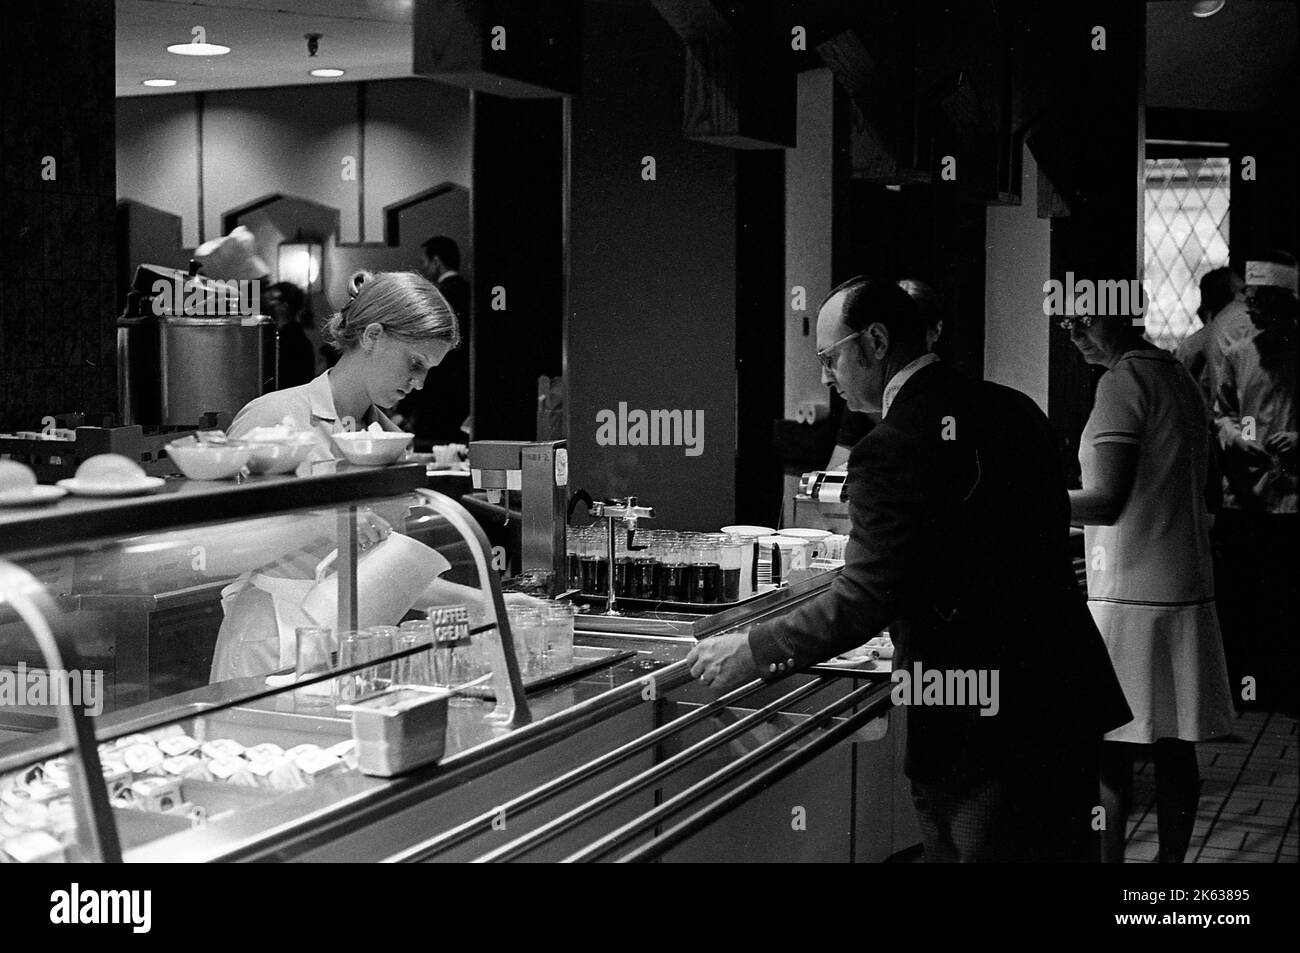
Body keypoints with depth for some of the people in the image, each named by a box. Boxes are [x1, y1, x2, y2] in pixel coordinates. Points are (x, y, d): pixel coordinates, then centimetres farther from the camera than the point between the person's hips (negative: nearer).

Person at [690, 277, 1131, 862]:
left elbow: (864, 598, -19)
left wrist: (754, 651, -8)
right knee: (1063, 849, 16)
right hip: (1066, 701, 8)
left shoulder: (892, 450, -17)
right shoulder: (1012, 408, 8)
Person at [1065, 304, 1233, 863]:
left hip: (1131, 597, -9)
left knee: (1109, 752, -3)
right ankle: (1171, 858, 20)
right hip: (1186, 591, 9)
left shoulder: (1123, 381, -14)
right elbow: (1207, 487, 22)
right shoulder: (1179, 377, 13)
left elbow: (1107, 502, -21)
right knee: (1174, 750, 13)